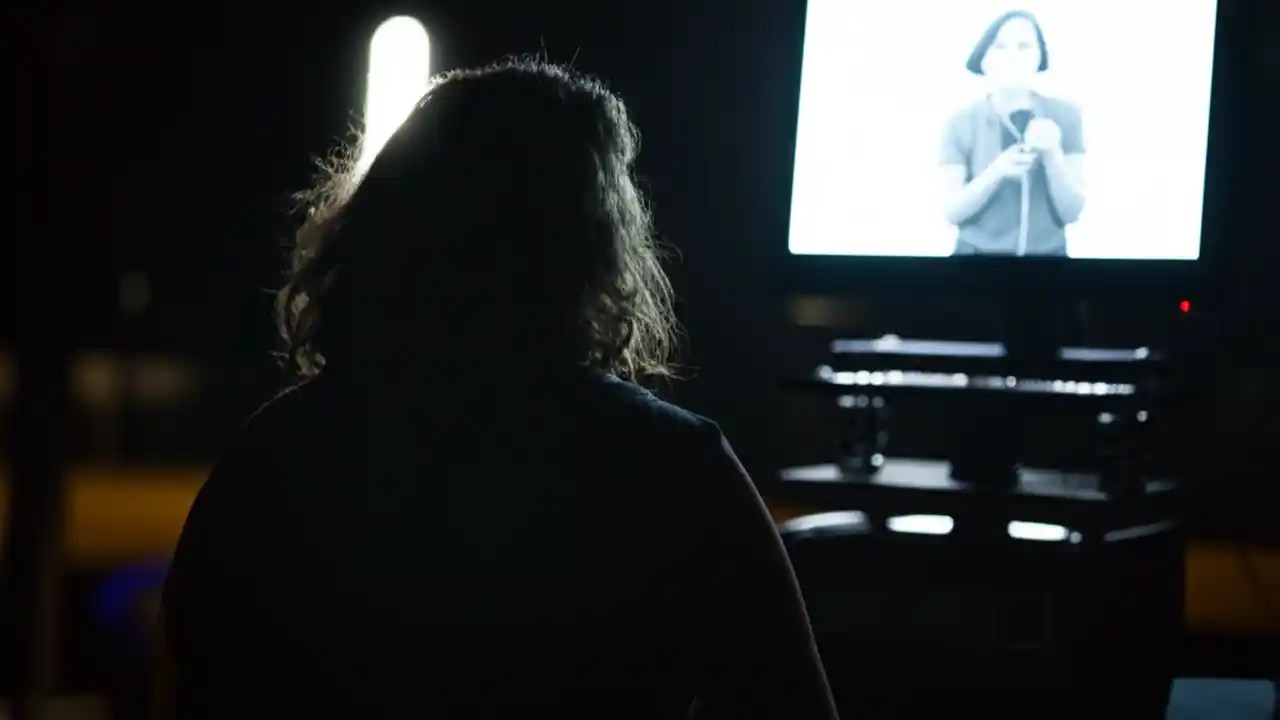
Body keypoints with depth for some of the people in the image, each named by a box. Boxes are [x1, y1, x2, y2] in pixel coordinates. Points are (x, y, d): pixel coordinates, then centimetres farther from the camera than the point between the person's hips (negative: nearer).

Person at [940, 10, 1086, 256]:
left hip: (1047, 253, 1)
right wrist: (997, 172, -21)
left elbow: (1071, 212, -2)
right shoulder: (962, 123, -3)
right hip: (979, 251, -1)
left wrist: (1053, 156, -19)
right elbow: (952, 211, -5)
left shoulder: (1064, 116, -1)